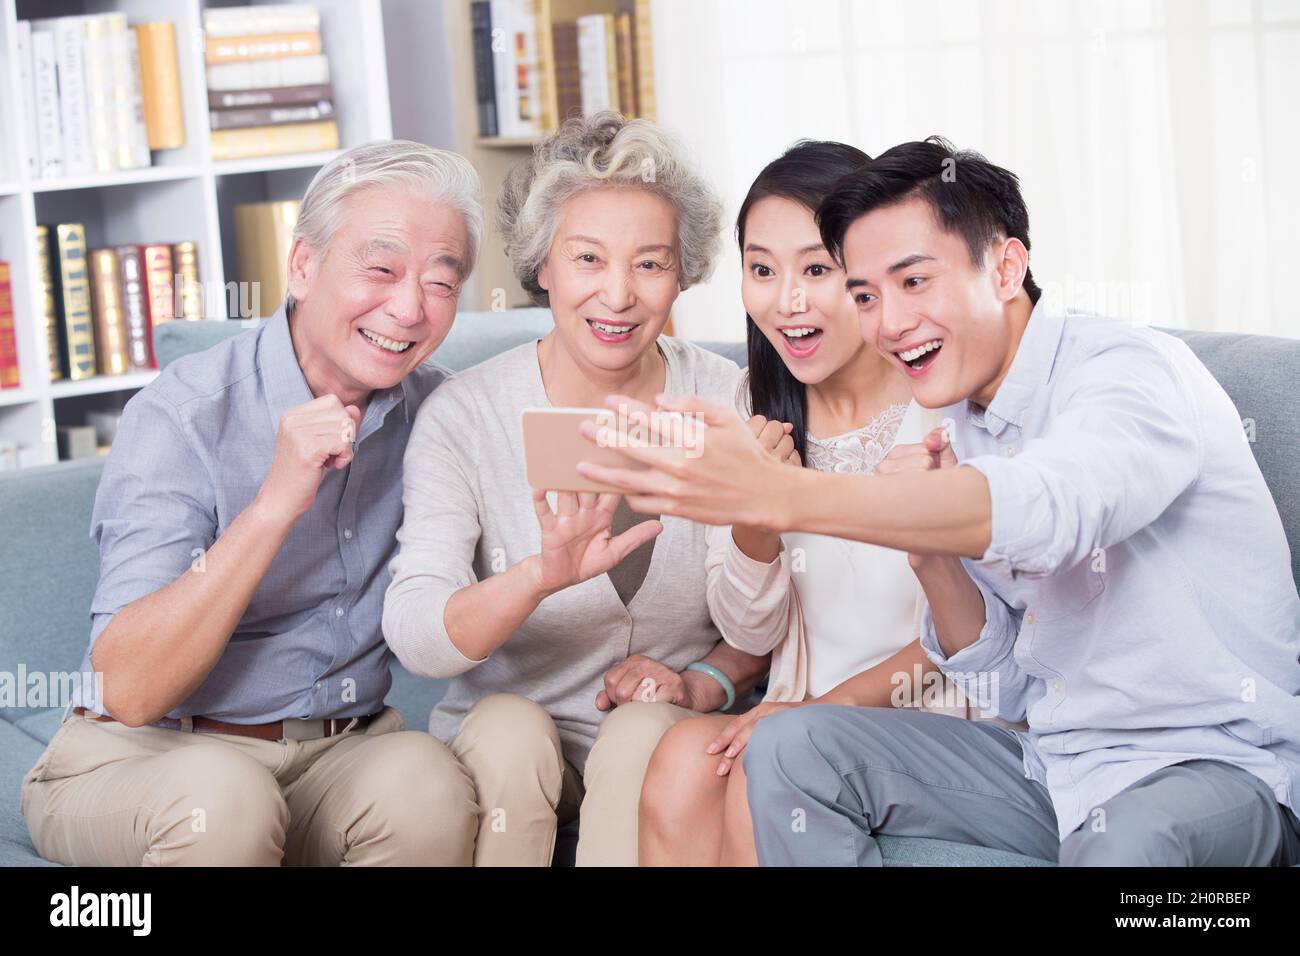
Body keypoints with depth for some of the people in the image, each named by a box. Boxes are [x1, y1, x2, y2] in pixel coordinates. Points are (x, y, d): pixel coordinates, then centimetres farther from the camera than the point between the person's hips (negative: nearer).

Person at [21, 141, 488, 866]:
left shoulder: (440, 411, 1)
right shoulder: (183, 416, -15)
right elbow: (131, 692, -23)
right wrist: (275, 504, -30)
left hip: (343, 748, 4)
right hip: (141, 757, -3)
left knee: (427, 780, -29)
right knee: (217, 793, -36)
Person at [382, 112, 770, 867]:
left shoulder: (728, 401, -6)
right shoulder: (464, 416, -10)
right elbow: (414, 636, -22)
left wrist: (705, 683, -17)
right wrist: (541, 576, -40)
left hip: (667, 739, 0)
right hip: (505, 748, 0)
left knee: (644, 730, -31)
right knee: (507, 726, -31)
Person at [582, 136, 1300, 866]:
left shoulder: (1138, 370, -17)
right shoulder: (966, 425, 7)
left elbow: (1044, 506, -39)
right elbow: (986, 656, 11)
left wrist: (782, 496, -47)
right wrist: (930, 552, -11)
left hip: (1217, 763, -7)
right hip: (1055, 766, 8)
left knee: (1125, 840, -40)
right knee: (788, 747, -3)